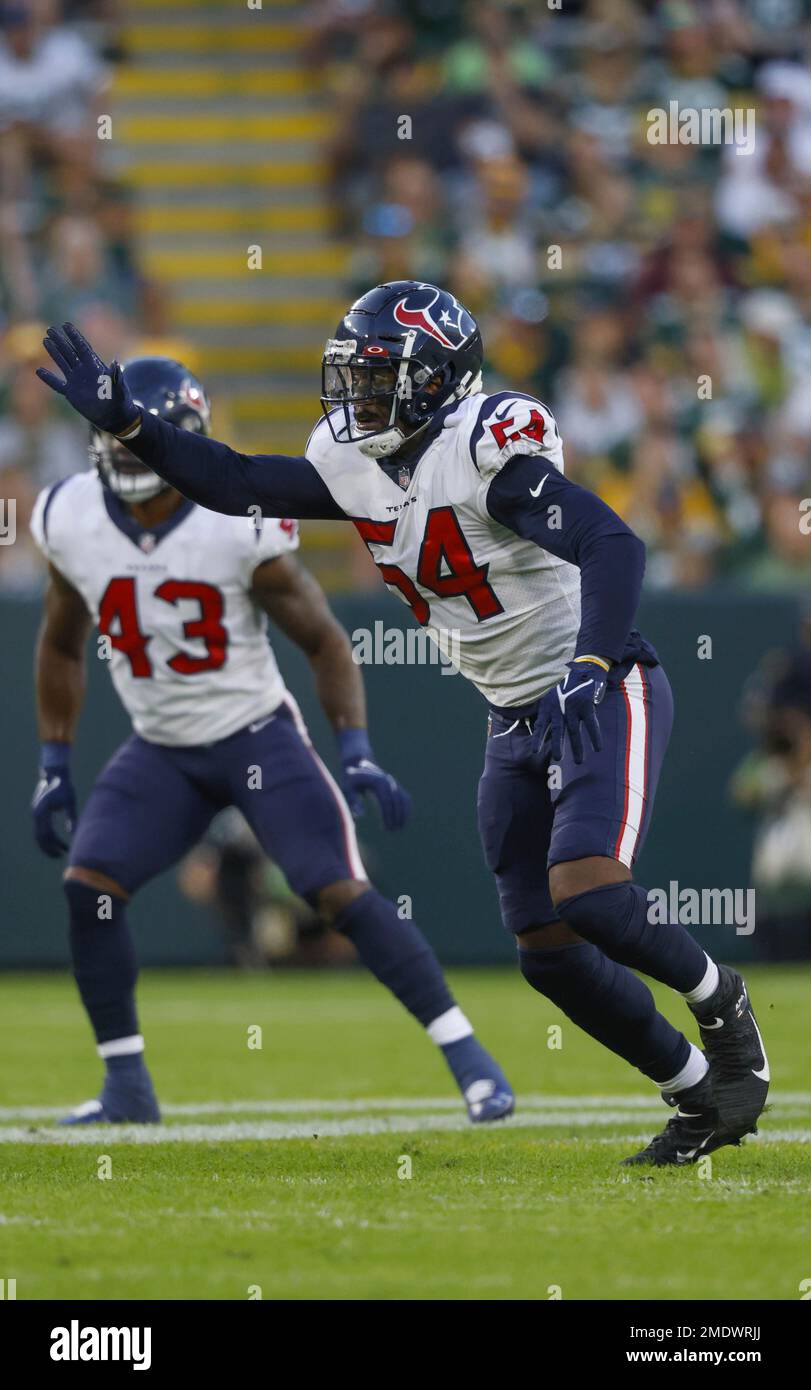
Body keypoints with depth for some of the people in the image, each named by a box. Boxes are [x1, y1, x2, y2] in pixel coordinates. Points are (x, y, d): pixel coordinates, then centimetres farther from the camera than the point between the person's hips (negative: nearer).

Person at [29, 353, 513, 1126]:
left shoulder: (239, 526, -20)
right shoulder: (71, 521, -7)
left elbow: (323, 640, -9)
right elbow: (61, 646, 11)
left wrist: (357, 755, -17)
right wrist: (53, 765, 8)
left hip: (259, 736, -4)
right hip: (160, 750, 4)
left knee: (342, 893, -16)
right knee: (87, 886, -12)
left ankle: (469, 1057, -10)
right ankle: (127, 1085, 1)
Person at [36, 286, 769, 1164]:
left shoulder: (485, 454, -23)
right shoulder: (356, 468, 1)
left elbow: (613, 545, -32)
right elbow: (236, 486, 6)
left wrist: (589, 672, -44)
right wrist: (125, 424, -3)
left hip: (605, 696, -8)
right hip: (516, 723, 8)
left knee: (586, 893, -25)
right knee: (546, 950, 4)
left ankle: (718, 1001, 5)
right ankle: (703, 1096, 19)